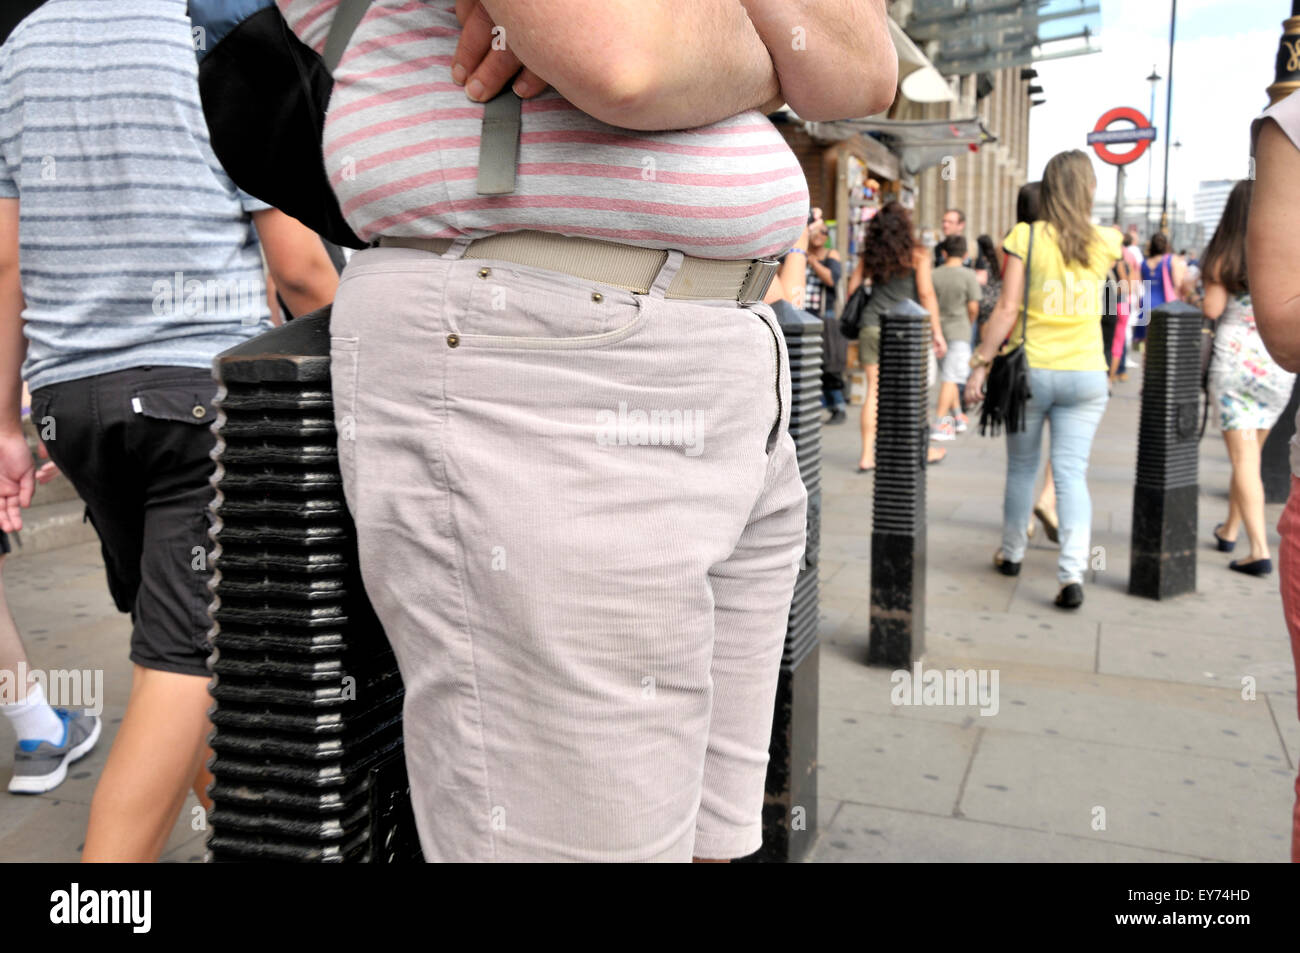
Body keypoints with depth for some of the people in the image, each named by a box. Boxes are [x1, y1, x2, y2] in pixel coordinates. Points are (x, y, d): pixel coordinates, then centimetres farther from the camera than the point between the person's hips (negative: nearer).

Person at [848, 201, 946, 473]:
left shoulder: (869, 255, 8)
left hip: (872, 326, 3)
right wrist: (937, 332, -2)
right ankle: (924, 450, 26)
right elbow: (926, 293, -6)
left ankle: (867, 456, 2)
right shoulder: (917, 254, -2)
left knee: (874, 390, 5)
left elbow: (852, 288, 8)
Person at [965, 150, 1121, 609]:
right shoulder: (1105, 242, 2)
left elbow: (1007, 310, -10)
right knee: (1072, 471, 0)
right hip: (1085, 373, 1)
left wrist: (981, 363, -6)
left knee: (1022, 466, 13)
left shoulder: (1026, 237, -6)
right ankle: (1072, 572, -10)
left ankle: (1011, 553, 29)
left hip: (1031, 369, -1)